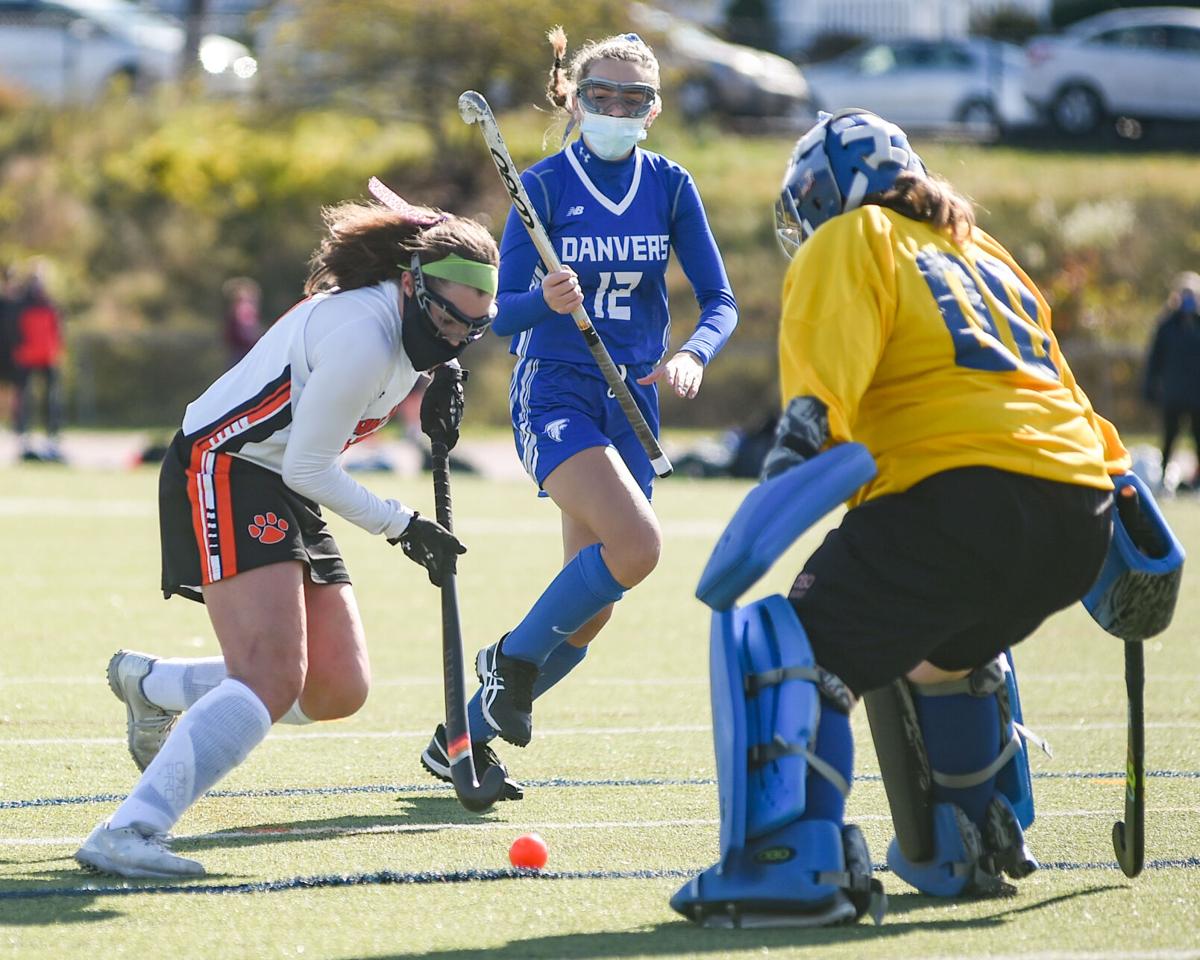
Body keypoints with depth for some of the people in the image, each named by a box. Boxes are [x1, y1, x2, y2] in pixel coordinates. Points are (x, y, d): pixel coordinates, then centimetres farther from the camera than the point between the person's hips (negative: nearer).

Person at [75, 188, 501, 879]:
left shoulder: (402, 310, 5)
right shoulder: (361, 338, -24)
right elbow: (308, 468, -18)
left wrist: (444, 373, 11)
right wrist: (402, 526, -10)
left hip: (288, 499, 10)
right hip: (226, 474, -10)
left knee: (338, 691, 4)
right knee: (272, 680, -27)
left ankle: (152, 684, 24)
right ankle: (129, 834, -36)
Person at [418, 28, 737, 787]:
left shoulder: (670, 186, 4)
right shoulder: (545, 185, -7)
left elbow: (721, 302, 2)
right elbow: (504, 312, -9)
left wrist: (693, 353, -19)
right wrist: (547, 301, -31)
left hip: (631, 404, 5)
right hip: (553, 396, -5)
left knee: (590, 608, 3)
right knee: (637, 542, -28)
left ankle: (467, 733, 19)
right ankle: (513, 657, -6)